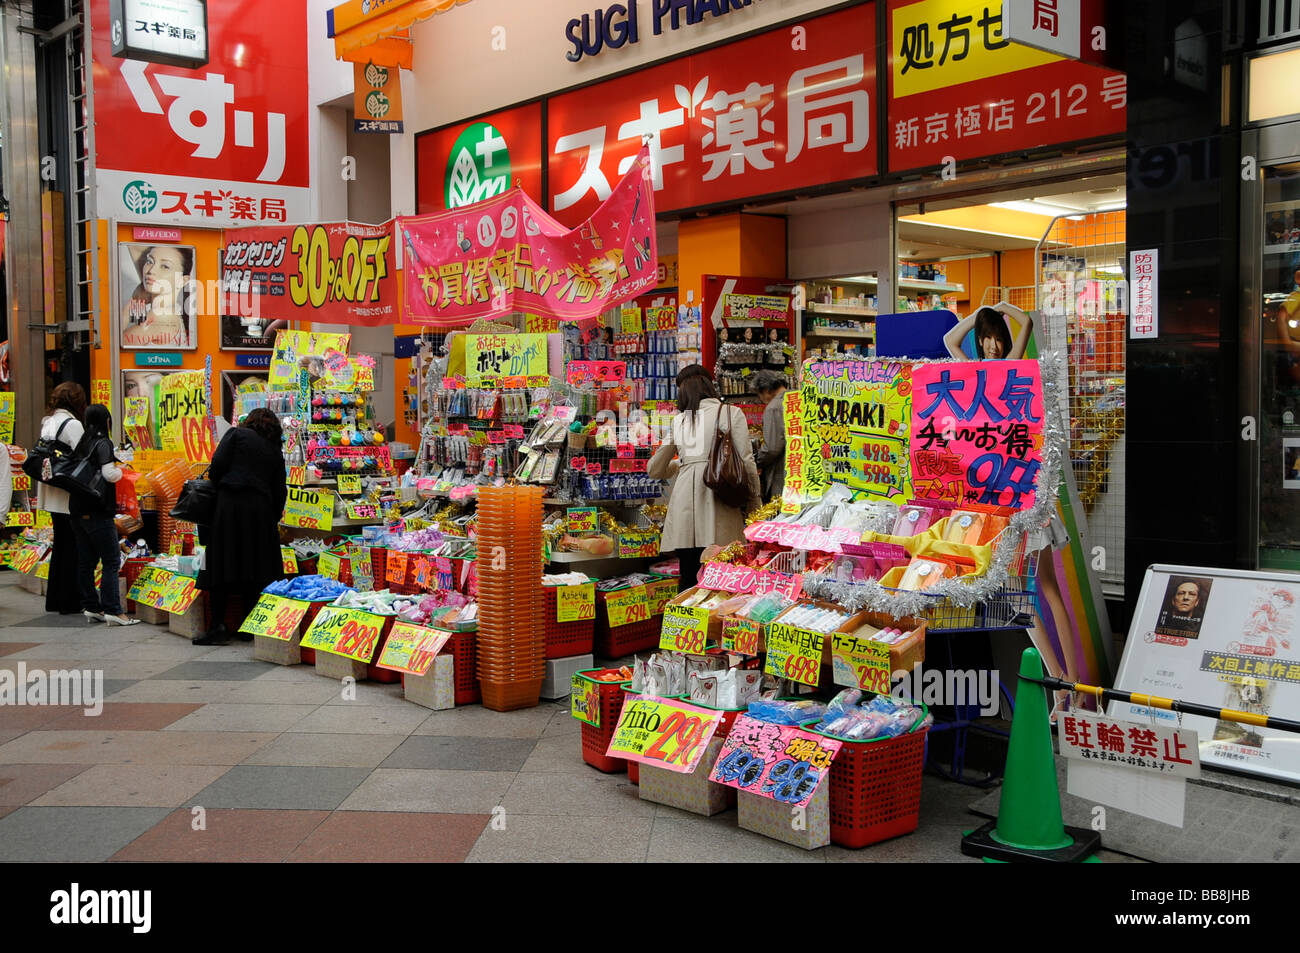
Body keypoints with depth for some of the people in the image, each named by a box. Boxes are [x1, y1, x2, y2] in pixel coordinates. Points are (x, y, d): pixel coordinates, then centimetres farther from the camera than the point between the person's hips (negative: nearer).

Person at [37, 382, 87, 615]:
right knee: (73, 549, 0)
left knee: (60, 546, 17)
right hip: (71, 499, -8)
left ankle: (54, 600, 23)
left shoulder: (47, 423, 11)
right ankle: (70, 602, 5)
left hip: (53, 498, 8)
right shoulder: (72, 425, -15)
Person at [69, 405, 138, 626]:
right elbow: (109, 474, -20)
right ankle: (113, 610, -11)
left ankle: (91, 608, 16)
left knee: (86, 560, 11)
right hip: (97, 511, -8)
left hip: (78, 510, 8)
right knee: (111, 560, -6)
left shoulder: (82, 443, 12)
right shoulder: (103, 443, -10)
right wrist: (120, 470, 1)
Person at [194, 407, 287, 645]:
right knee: (255, 567, 7)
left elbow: (218, 463, -6)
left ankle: (219, 626, -3)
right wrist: (274, 519, 22)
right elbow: (279, 492, 14)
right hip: (261, 510, 4)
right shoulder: (275, 452, 18)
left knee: (220, 565, 0)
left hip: (230, 503, -3)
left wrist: (213, 483, 13)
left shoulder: (237, 434, 8)